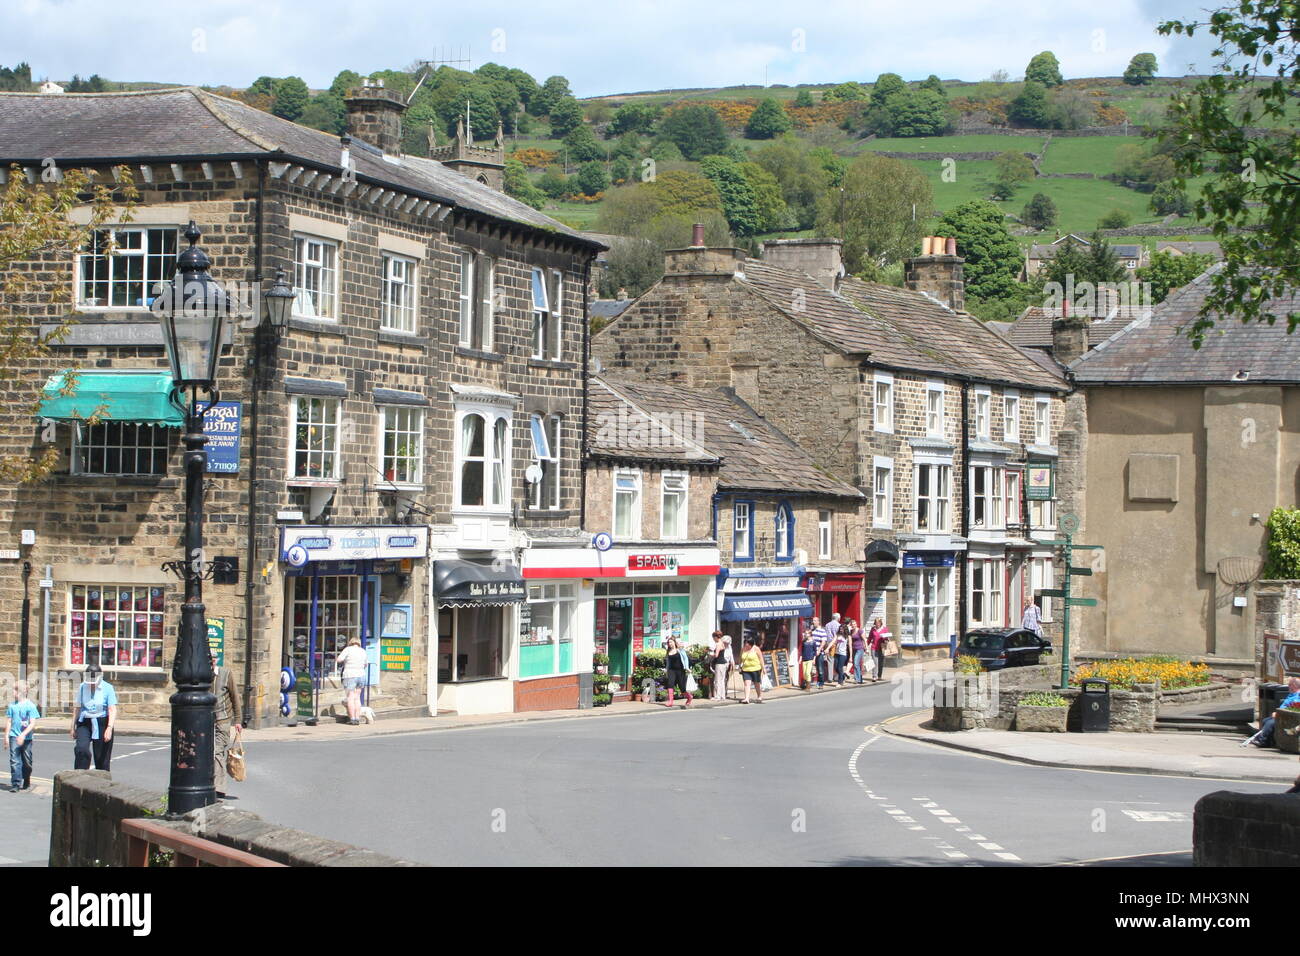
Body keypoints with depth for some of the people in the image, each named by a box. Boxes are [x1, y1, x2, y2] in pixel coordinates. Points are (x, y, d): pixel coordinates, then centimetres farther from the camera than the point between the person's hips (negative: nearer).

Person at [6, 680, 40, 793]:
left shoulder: (30, 706, -4)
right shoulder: (12, 706, 6)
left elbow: (33, 724, -9)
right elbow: (9, 721, 13)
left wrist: (23, 735, -19)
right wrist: (6, 736, 7)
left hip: (27, 738, -1)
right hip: (14, 737, 1)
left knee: (27, 761, 7)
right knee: (14, 760, -9)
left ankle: (26, 782, 22)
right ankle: (15, 784, -10)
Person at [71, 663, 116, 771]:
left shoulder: (107, 688, -6)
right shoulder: (82, 687, 3)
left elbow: (112, 710, -11)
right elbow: (77, 708, 12)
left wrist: (109, 728, -23)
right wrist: (73, 726, 14)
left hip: (101, 724, -2)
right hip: (84, 723, 2)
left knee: (101, 758, 2)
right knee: (81, 749, -20)